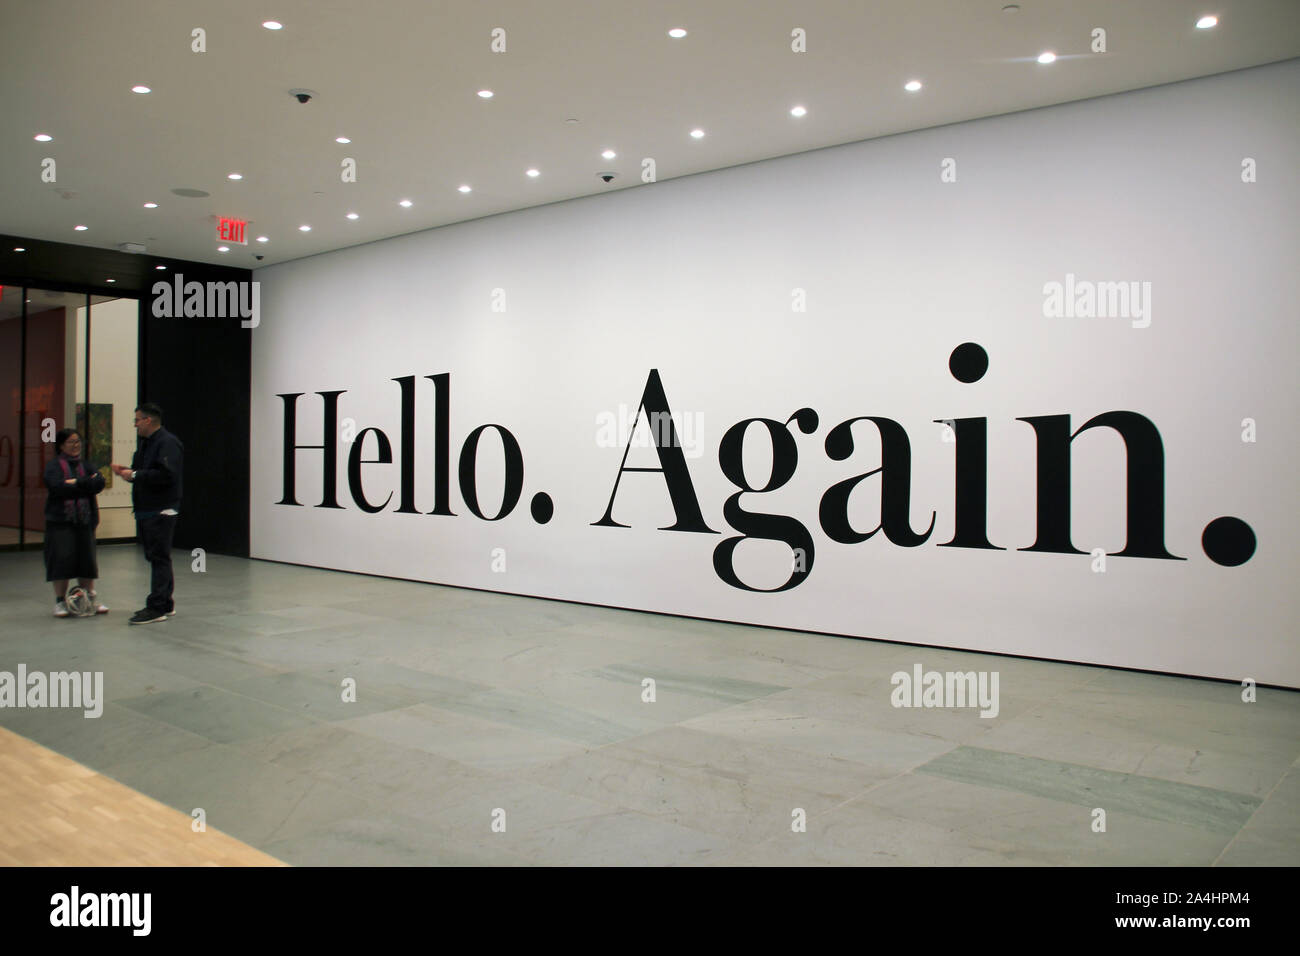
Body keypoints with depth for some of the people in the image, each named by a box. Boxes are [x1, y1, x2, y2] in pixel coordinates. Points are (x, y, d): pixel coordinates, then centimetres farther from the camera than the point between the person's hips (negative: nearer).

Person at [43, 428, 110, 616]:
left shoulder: (86, 464, 13)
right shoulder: (54, 465, 1)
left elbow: (99, 483, -4)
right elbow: (57, 487, -17)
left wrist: (76, 483, -14)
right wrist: (86, 484, -11)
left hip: (84, 520, 3)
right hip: (60, 521, -3)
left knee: (86, 558, 5)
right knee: (62, 559, -4)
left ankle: (90, 598, 15)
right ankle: (60, 601, 7)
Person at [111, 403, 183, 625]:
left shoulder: (168, 443, -13)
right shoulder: (147, 443, 20)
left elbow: (166, 475, -25)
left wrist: (134, 475, -18)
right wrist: (127, 471, 9)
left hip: (161, 512, -10)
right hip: (145, 511, 10)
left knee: (159, 558, -9)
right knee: (156, 557, 13)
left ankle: (157, 608, -8)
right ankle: (165, 604, 20)